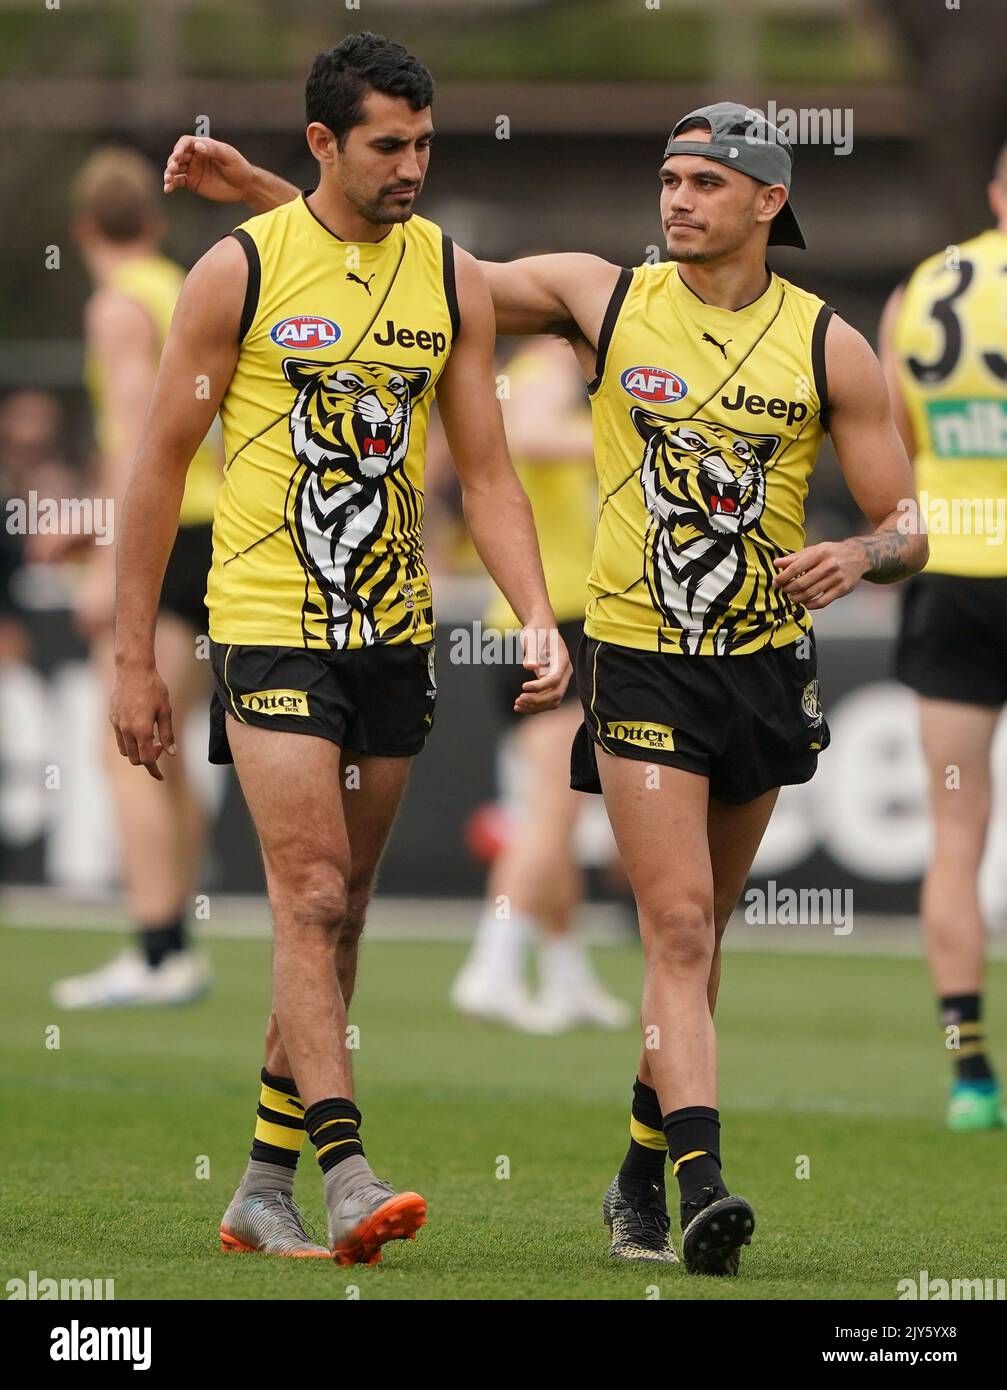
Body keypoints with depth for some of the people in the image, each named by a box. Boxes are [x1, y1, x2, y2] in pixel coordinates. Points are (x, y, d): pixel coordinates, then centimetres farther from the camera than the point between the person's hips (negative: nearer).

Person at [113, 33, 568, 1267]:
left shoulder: (452, 278, 6)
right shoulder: (240, 270, -6)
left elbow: (485, 471, 9)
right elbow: (162, 461, -2)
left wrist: (536, 616, -7)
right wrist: (133, 658, -3)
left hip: (394, 635, 5)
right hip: (271, 626, -5)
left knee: (338, 912, 8)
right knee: (312, 897, -14)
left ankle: (264, 1187, 16)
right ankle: (344, 1174, -20)